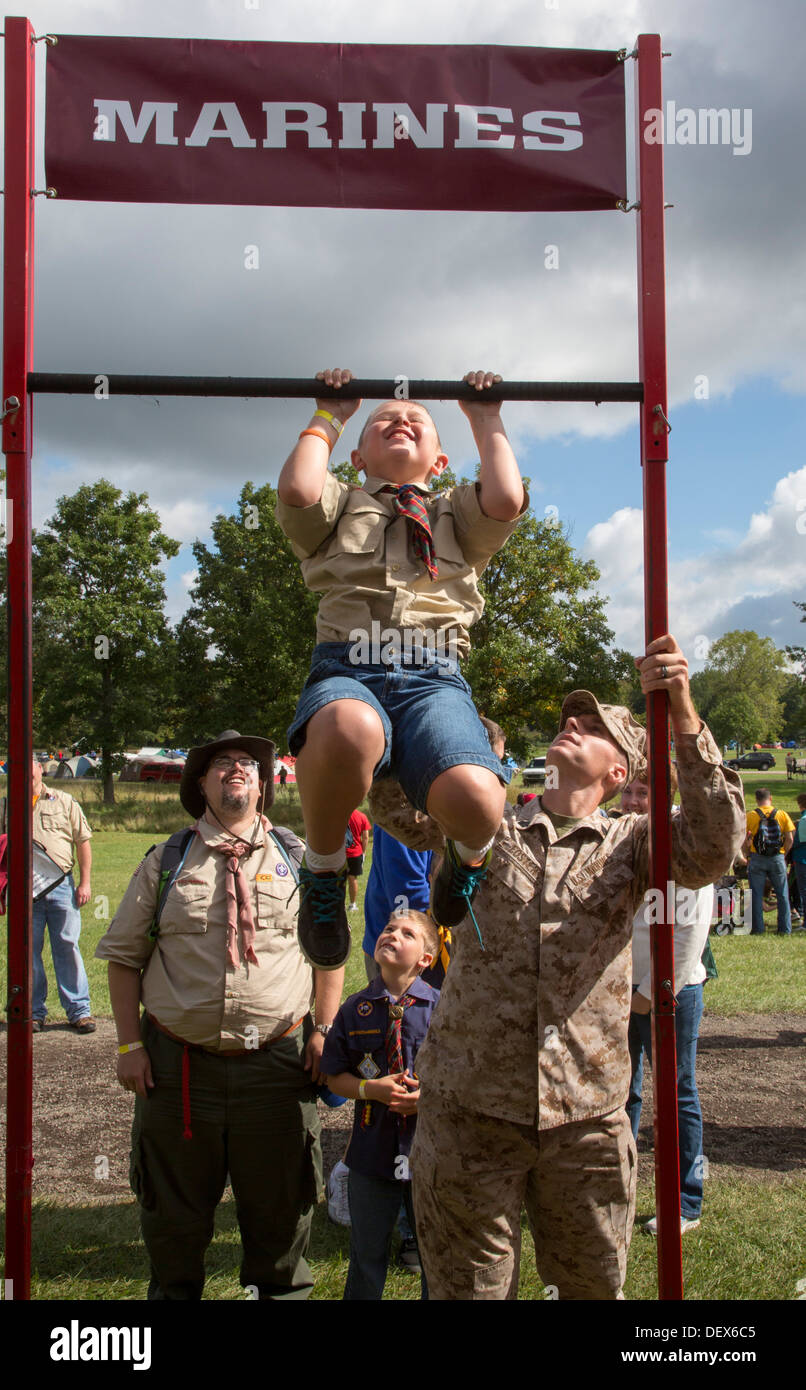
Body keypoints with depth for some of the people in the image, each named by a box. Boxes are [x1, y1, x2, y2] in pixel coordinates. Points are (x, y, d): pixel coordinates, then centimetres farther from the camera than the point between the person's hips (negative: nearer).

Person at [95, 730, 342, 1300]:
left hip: (277, 1062, 0)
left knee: (279, 1210, 13)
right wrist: (131, 1044, -2)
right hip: (178, 1064, 0)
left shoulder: (299, 858, 6)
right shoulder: (165, 863, 4)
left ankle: (279, 1289, 36)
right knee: (174, 1215, 14)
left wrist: (323, 1030, 0)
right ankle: (174, 1290, 36)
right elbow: (124, 957, 6)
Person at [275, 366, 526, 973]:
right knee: (350, 729, -43)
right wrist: (328, 418, 23)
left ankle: (472, 856, 7)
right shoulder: (341, 505, 30)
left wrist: (486, 420, 23)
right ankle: (323, 869, -12)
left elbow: (507, 500, 8)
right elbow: (298, 489, 5)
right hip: (347, 671, 0)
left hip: (435, 677, 1)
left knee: (474, 796, -34)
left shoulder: (455, 512, 32)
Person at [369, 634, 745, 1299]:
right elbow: (390, 795, -2)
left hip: (586, 1117, 0)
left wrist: (683, 713, -27)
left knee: (594, 1284, 16)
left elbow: (713, 846, -15)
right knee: (472, 1287, 10)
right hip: (469, 1109, 0)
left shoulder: (630, 843, 4)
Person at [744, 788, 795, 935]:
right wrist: (782, 854, 10)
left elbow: (745, 841, -5)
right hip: (777, 859, 1)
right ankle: (785, 929, 10)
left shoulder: (750, 816, -2)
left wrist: (749, 856, 8)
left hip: (757, 859, -1)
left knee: (757, 895, 5)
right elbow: (790, 839, -2)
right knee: (782, 895, 9)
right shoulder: (782, 815, 1)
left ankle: (758, 928, 5)